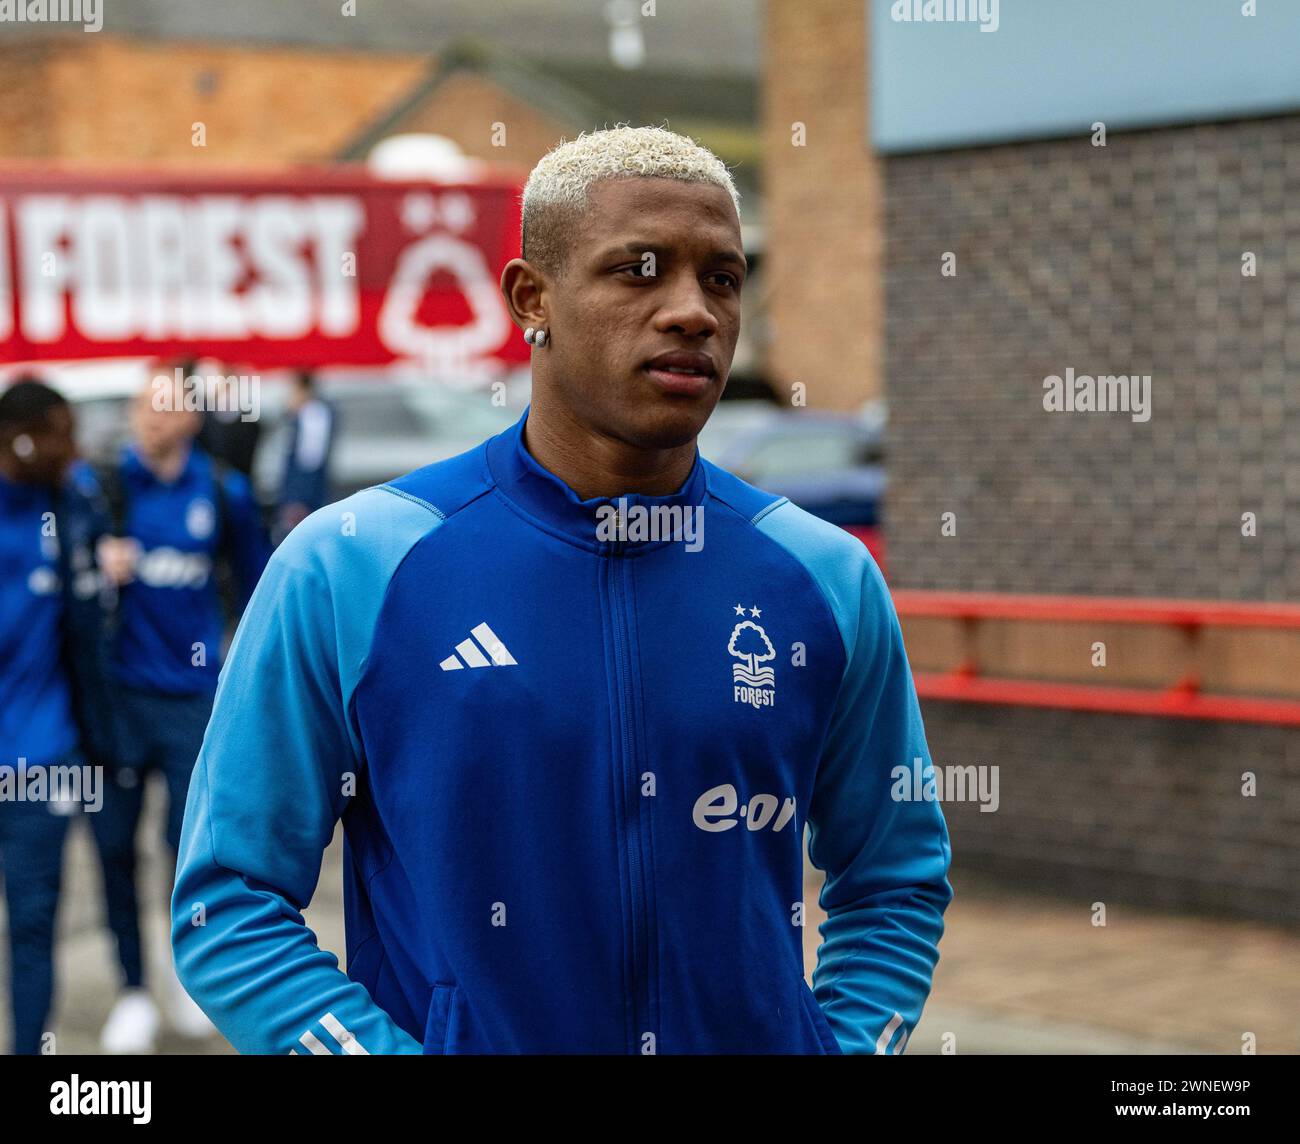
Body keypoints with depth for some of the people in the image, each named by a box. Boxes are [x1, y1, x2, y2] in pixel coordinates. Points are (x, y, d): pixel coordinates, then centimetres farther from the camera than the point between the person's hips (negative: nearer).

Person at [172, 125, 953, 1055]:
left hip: (765, 1039, 2)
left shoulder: (828, 577, -1)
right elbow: (229, 904, -8)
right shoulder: (348, 569, -9)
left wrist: (843, 1042, -6)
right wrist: (391, 1050, -18)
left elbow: (897, 884, 9)